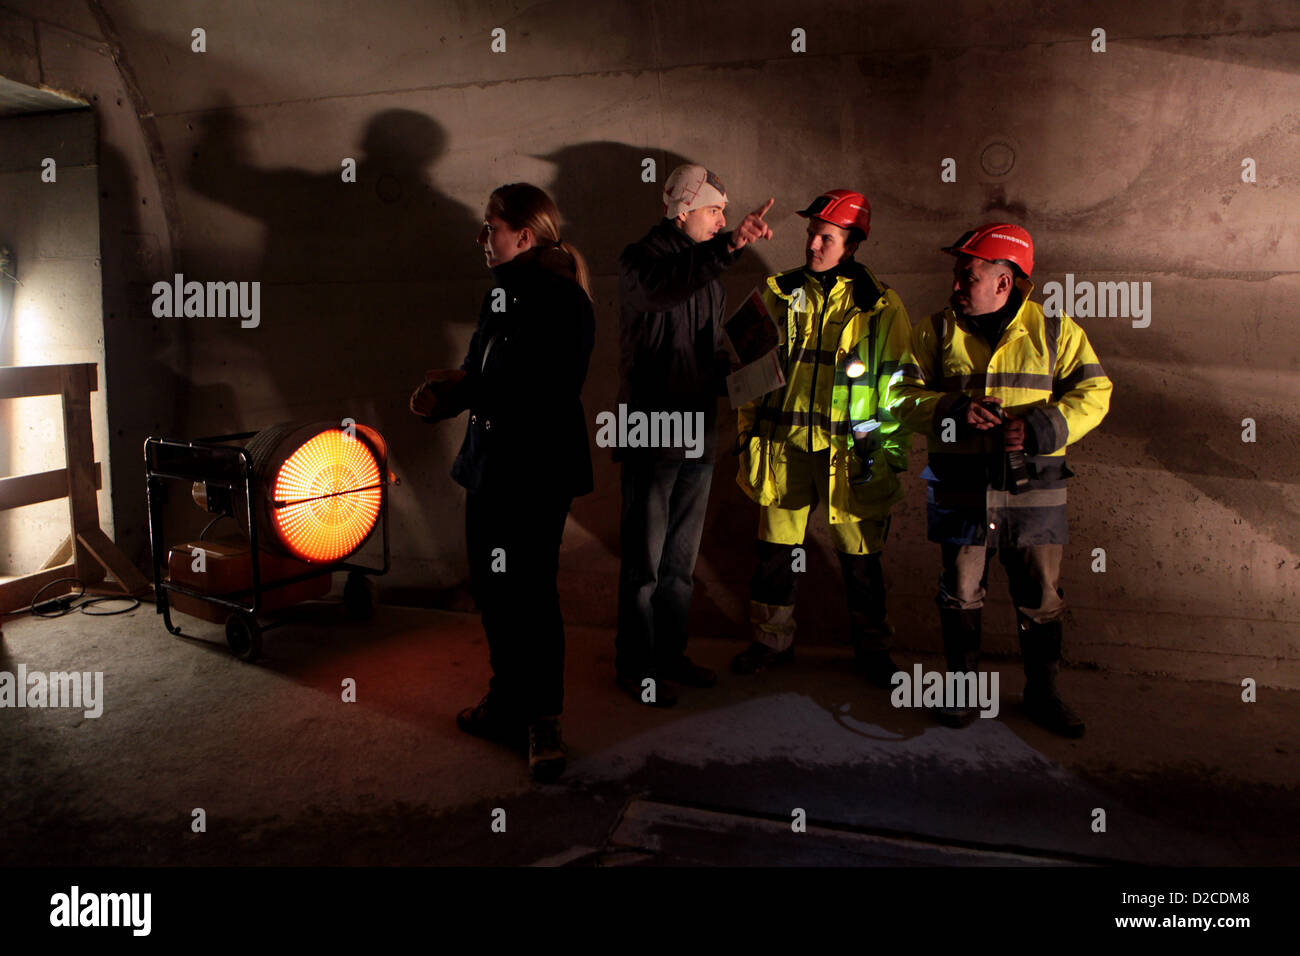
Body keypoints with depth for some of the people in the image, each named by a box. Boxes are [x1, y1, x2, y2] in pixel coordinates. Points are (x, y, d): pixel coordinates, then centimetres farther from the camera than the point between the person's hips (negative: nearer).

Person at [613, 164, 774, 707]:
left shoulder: (708, 269, 16)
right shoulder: (641, 259, -8)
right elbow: (662, 288, -34)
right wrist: (730, 245, -45)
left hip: (699, 436, 8)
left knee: (681, 559, 15)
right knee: (644, 559, 1)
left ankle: (670, 653, 29)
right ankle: (634, 665, 15)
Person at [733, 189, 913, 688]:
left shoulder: (879, 306, 0)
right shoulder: (778, 294, 6)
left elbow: (897, 383, 2)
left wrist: (885, 447, -4)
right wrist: (749, 434, 9)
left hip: (851, 453, -2)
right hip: (784, 446, 2)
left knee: (860, 557, 8)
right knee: (775, 550, 10)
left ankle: (871, 647, 28)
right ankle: (772, 640, 29)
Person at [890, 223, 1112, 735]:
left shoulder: (1054, 330, 3)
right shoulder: (937, 329, 5)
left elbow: (1092, 393, 0)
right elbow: (907, 394, 2)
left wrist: (1039, 427, -17)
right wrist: (954, 410, -17)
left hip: (1033, 487, 0)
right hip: (961, 486, 0)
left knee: (1040, 598, 8)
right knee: (961, 593, 8)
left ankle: (1043, 693, 27)